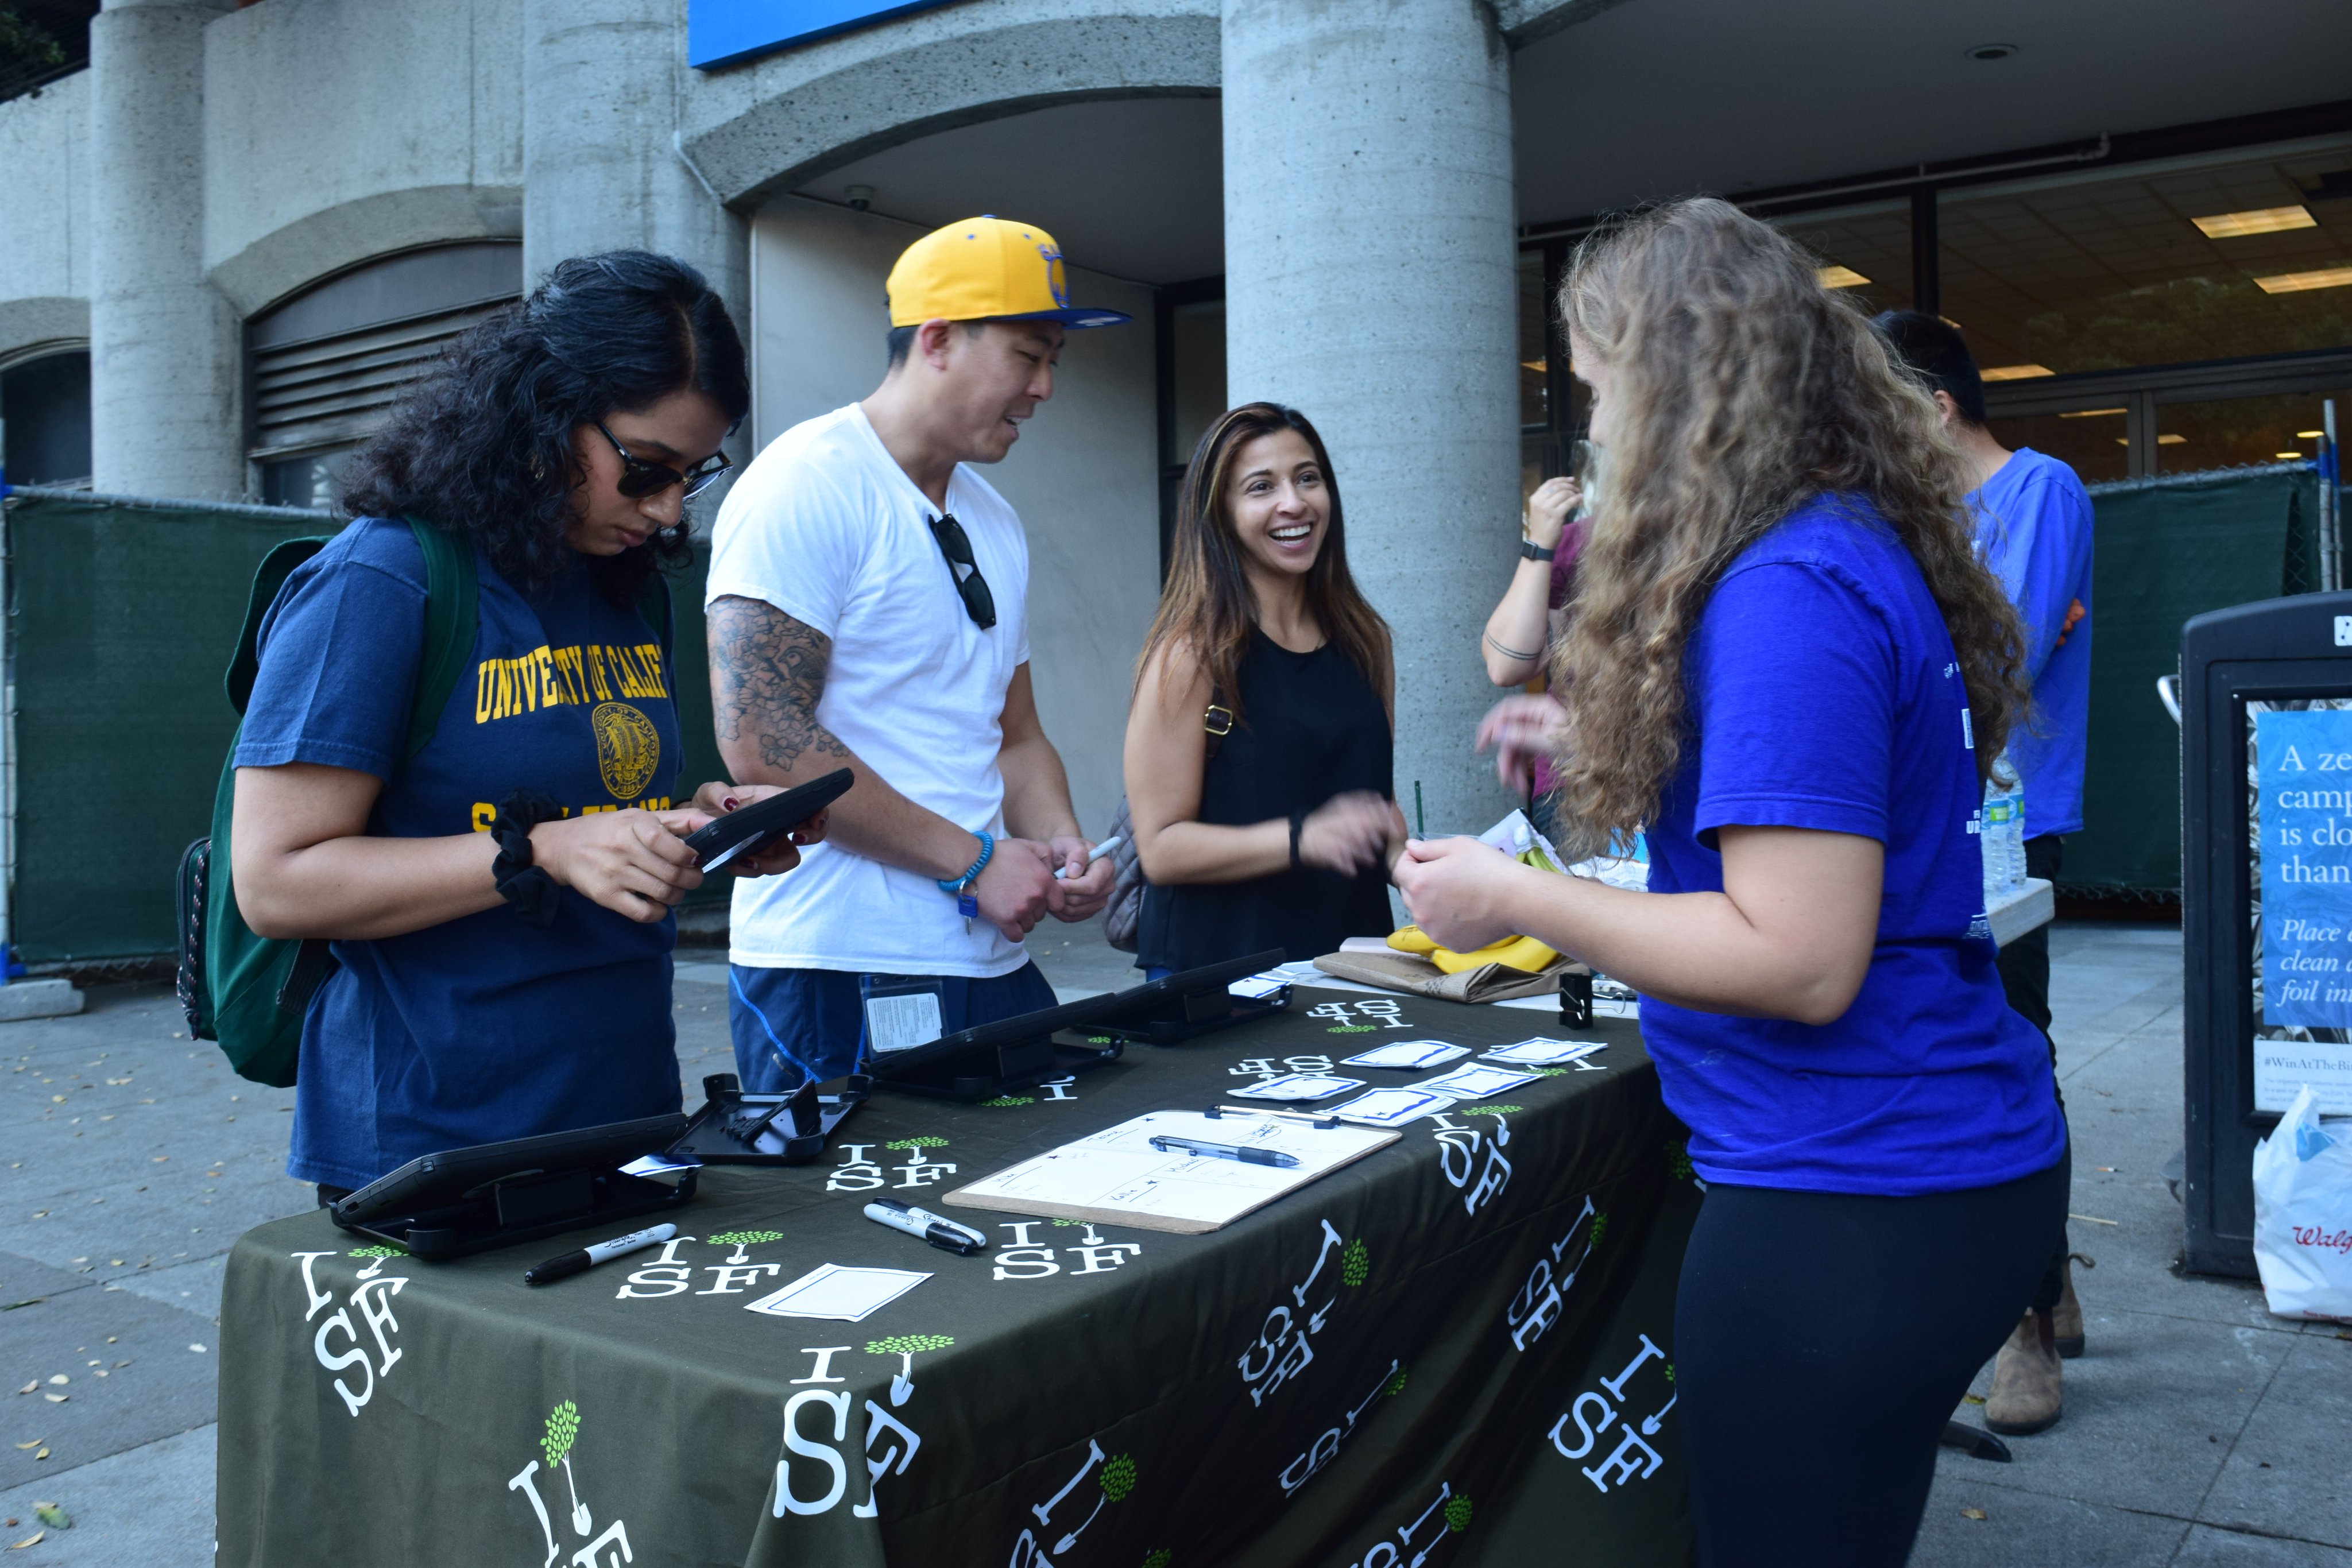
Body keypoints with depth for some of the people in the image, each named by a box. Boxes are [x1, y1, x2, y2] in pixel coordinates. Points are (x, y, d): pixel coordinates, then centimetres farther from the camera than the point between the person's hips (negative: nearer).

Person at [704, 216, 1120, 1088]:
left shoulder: (995, 523, 16)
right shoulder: (808, 486, -11)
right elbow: (762, 746, -20)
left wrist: (1061, 844, -1)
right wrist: (976, 862, -15)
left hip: (994, 961, 8)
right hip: (838, 973, -7)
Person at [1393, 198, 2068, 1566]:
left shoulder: (1786, 593, -21)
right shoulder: (1868, 550, 9)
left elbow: (1801, 961, -24)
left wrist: (1515, 900, -16)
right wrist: (1608, 747, 20)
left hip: (1856, 1206, -10)